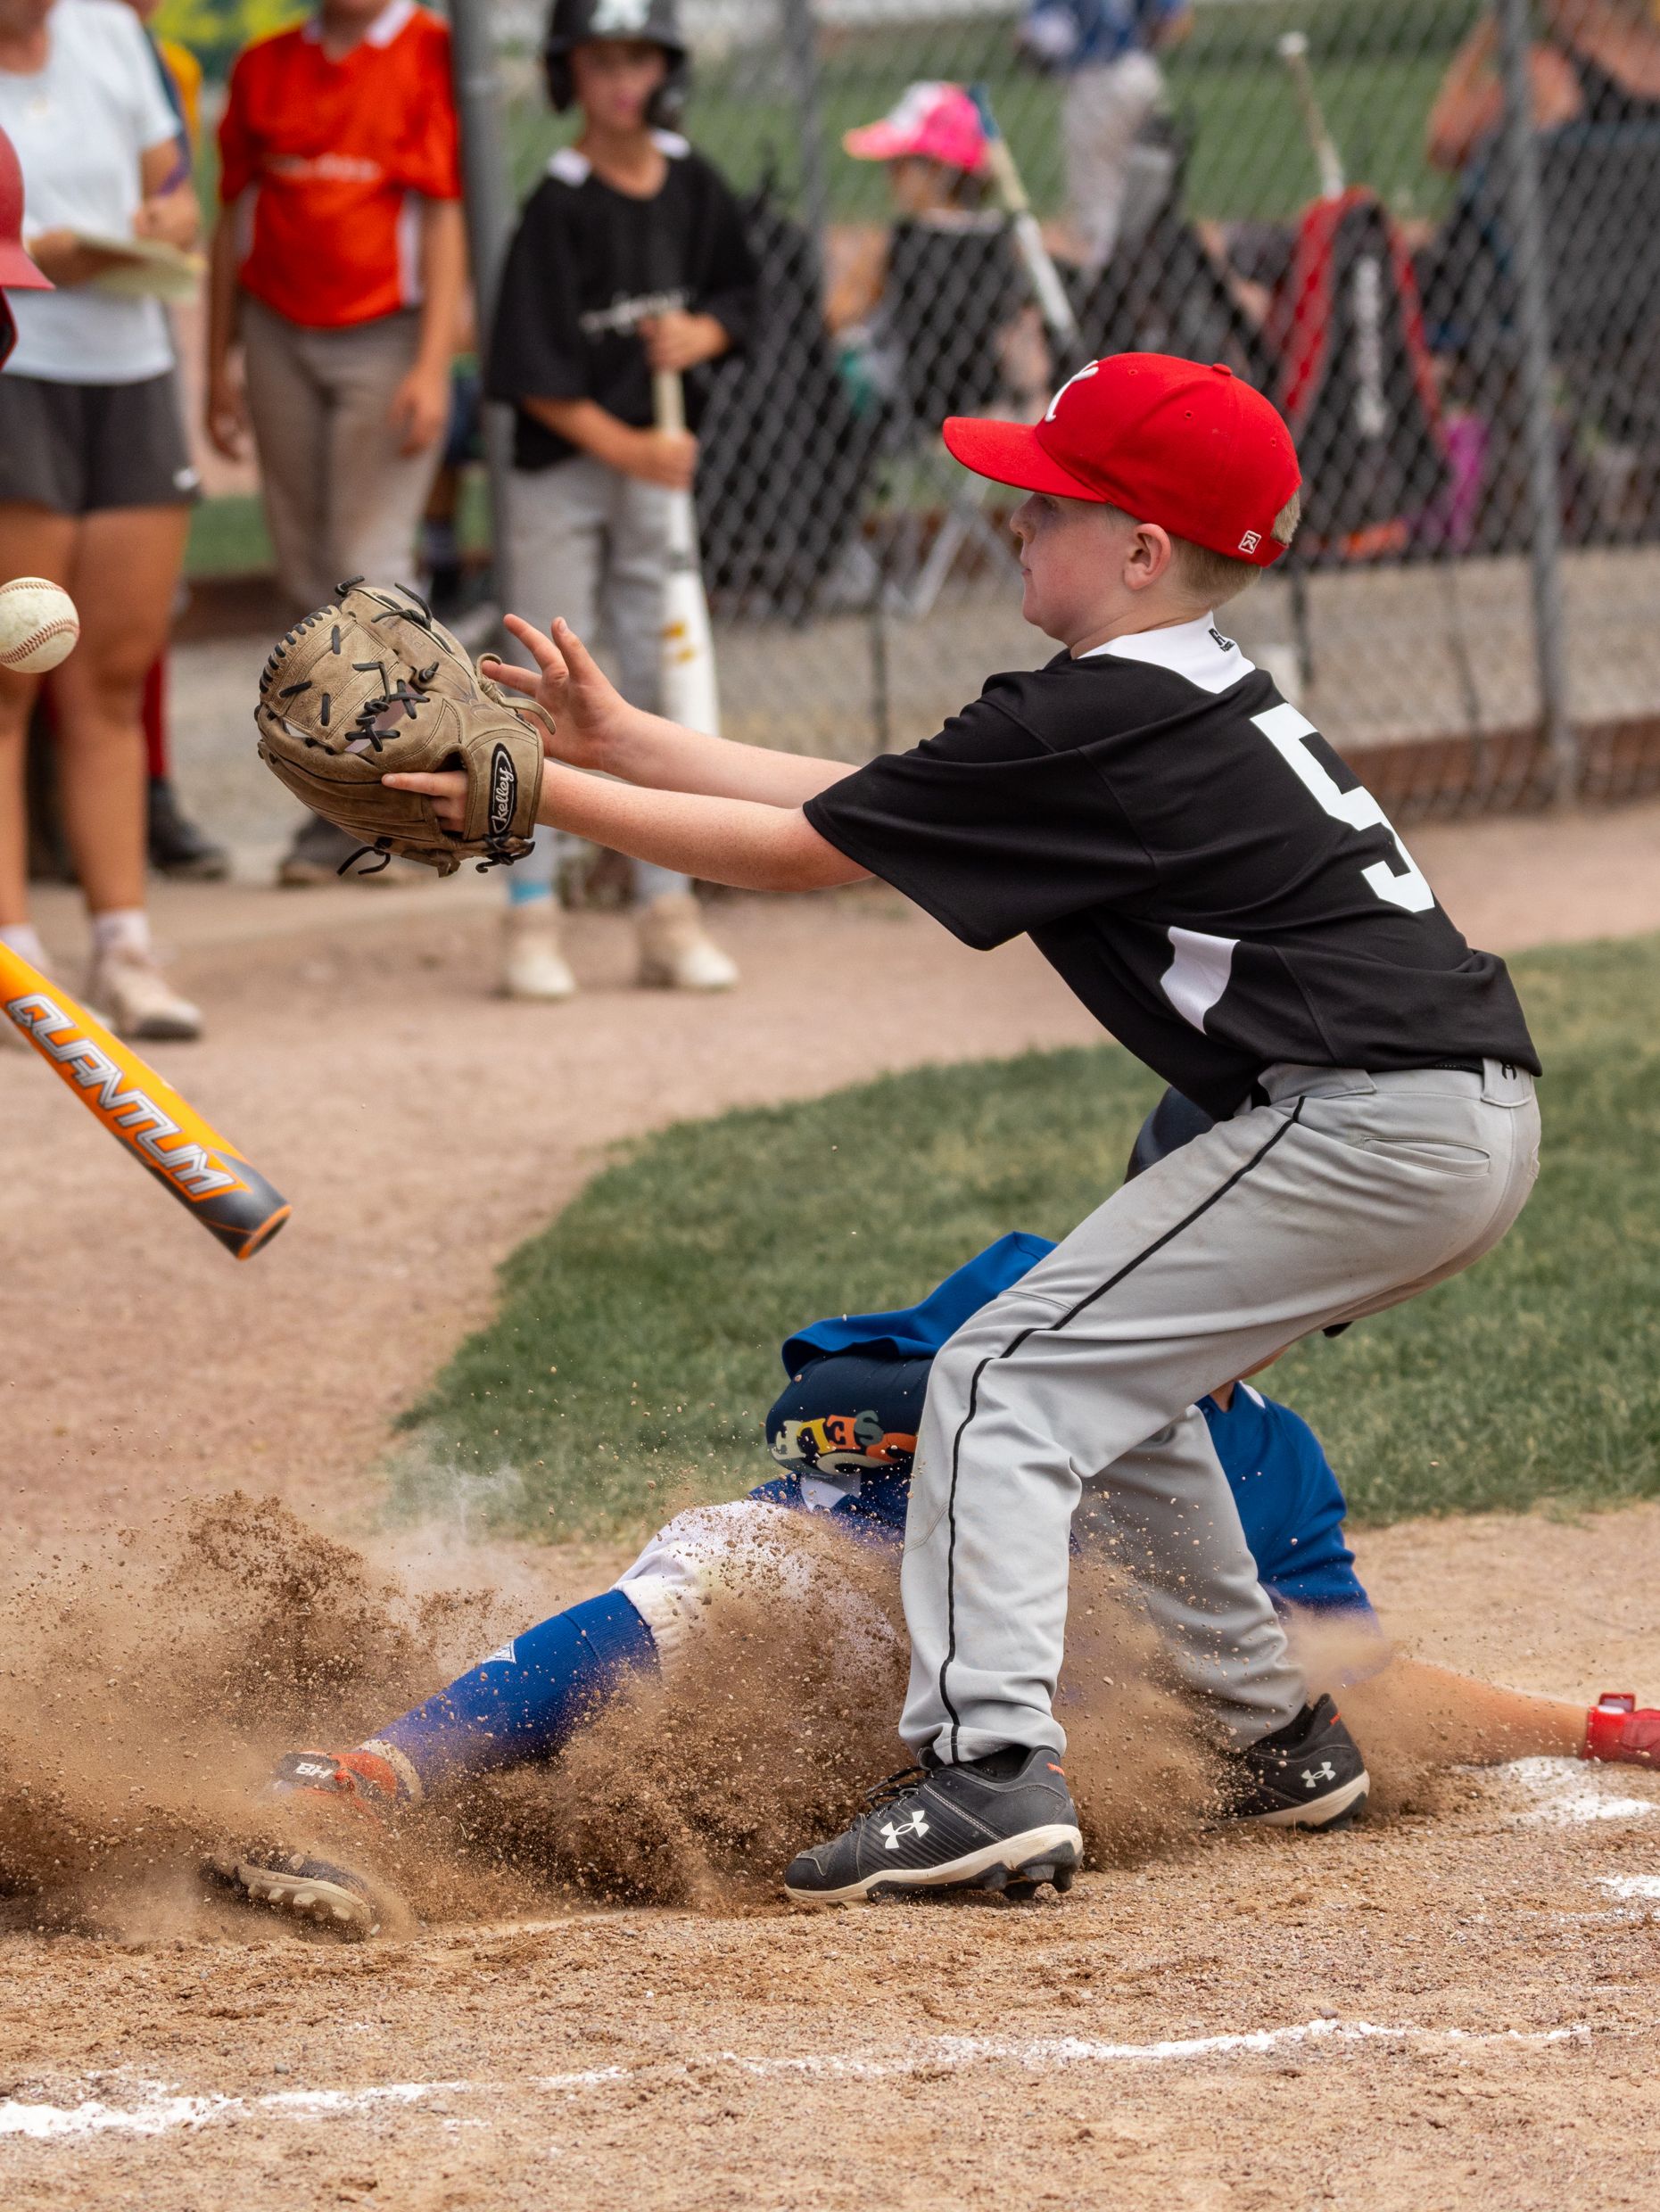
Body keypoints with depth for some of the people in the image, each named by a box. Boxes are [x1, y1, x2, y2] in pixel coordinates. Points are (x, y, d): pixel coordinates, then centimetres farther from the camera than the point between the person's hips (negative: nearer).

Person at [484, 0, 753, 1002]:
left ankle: (668, 907, 14)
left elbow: (741, 291, 14)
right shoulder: (559, 206, -14)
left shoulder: (693, 186, 1)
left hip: (661, 456, 5)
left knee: (662, 680, 8)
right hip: (562, 465, -5)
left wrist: (703, 333, -8)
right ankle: (533, 914, 4)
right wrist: (627, 450, -21)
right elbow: (537, 375, -17)